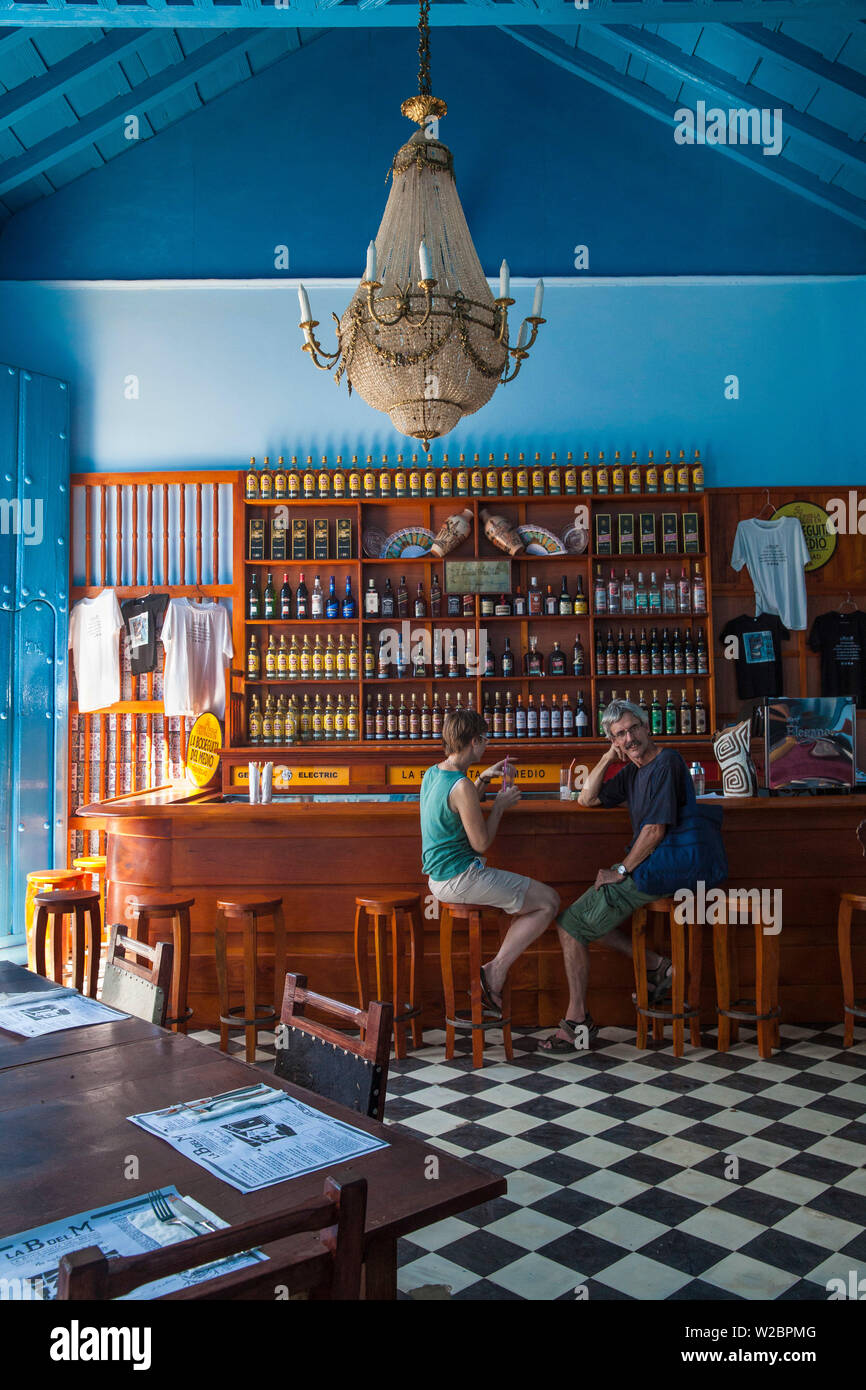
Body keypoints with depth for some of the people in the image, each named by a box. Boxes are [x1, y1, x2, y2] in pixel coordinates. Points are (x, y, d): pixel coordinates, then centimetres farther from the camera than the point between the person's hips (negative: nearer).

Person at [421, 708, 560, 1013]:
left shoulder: (432, 774, 8)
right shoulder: (461, 785, -22)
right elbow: (481, 843, -16)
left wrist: (483, 779, 18)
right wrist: (500, 805, -4)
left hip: (440, 879, 10)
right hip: (461, 878, -10)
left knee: (528, 898, 22)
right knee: (549, 901, -4)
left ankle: (495, 974, 15)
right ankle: (495, 970, -1)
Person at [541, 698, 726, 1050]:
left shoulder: (666, 762, -11)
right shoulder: (634, 770, 18)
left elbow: (655, 829, -16)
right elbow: (587, 799, 22)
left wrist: (621, 871, -13)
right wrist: (608, 758, 11)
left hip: (674, 861, -10)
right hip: (656, 862, 10)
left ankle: (577, 1021, -1)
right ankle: (656, 965, 8)